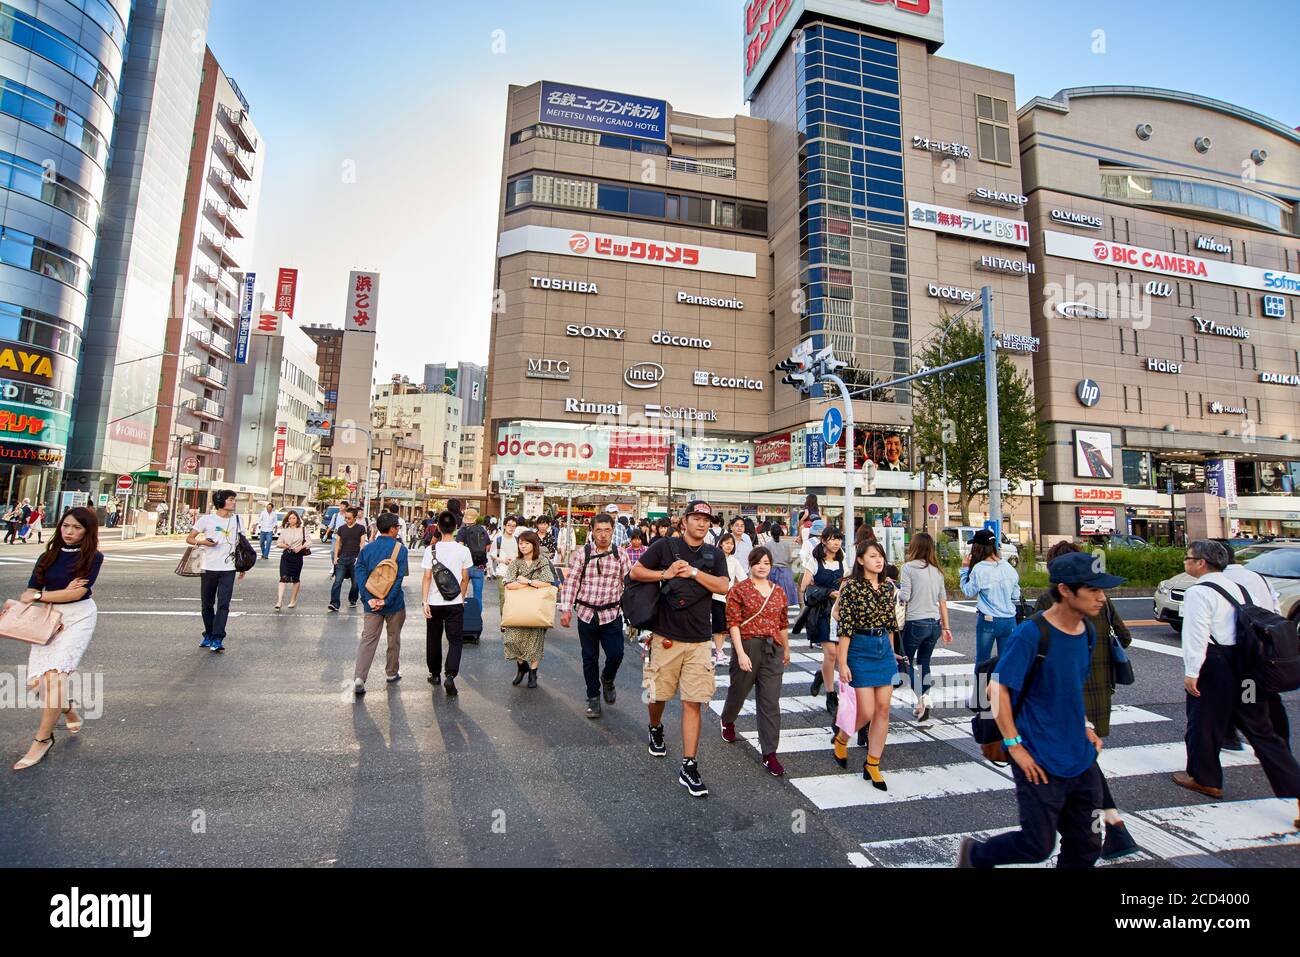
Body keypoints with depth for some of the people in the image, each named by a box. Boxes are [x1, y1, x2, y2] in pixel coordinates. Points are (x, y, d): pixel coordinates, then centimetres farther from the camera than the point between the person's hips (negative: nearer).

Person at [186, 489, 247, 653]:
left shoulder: (236, 520, 7)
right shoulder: (207, 519, -1)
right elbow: (189, 538, 3)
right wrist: (202, 542, -19)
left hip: (229, 569, 1)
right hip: (209, 568, -1)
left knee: (223, 604, -8)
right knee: (207, 604, 11)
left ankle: (217, 639, -8)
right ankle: (208, 635, 28)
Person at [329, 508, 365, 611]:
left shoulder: (361, 528, 2)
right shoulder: (341, 528, 11)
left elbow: (362, 543, -1)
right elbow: (337, 543, 12)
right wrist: (335, 557, 2)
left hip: (355, 559, -2)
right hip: (342, 558, 2)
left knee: (355, 582, 6)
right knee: (337, 581, -8)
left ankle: (352, 601, 24)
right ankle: (334, 603, -10)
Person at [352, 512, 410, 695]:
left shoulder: (367, 548, 2)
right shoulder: (400, 549, -10)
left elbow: (360, 572, -5)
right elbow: (399, 577, -18)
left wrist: (369, 598, -10)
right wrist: (386, 600, -15)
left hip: (372, 603, 3)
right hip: (394, 604, -3)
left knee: (368, 640, 5)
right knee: (394, 639, 14)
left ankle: (359, 678, -6)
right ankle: (392, 673, 28)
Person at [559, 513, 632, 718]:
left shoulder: (621, 555, -2)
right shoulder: (581, 554, -4)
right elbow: (570, 582, -4)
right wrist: (566, 609, -10)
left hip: (612, 614, 0)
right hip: (586, 614, 0)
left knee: (616, 654, -7)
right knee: (590, 658, 11)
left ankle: (607, 679, 29)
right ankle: (593, 697, 31)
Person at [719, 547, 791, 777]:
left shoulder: (778, 591, 8)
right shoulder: (738, 590, -7)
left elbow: (783, 624, 17)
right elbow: (733, 623, -11)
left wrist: (786, 649, 24)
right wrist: (741, 653, -18)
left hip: (773, 651, 3)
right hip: (747, 647, -3)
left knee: (770, 703, 2)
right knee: (739, 691, 17)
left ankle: (769, 753, 11)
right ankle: (727, 721, 49)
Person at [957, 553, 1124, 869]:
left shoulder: (1088, 632, 2)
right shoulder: (1031, 634, -22)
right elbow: (998, 688, -19)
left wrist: (1084, 727, 9)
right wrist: (1014, 746, -18)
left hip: (1082, 758, 7)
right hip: (1041, 761, -7)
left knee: (1086, 846, 15)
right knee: (1038, 846, 2)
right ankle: (975, 854, 29)